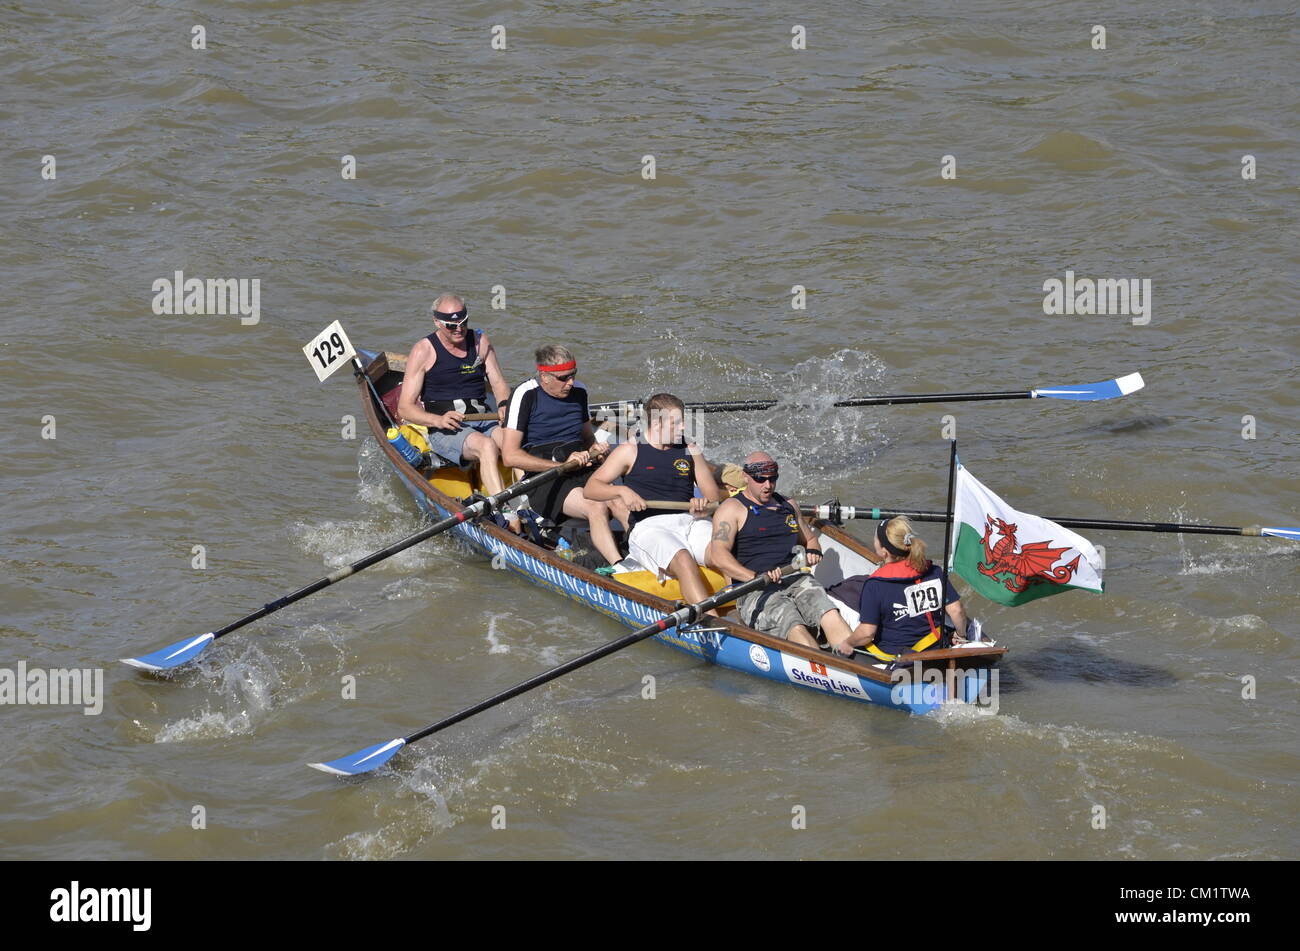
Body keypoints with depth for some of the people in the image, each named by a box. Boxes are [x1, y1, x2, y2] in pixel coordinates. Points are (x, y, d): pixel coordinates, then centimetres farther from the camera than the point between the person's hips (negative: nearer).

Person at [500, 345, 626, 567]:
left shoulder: (578, 392, 13)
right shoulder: (526, 395, -5)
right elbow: (510, 456, -10)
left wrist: (595, 448, 7)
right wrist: (561, 465, -14)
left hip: (582, 473, 5)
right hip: (544, 482, -5)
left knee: (620, 503, -28)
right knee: (596, 506, -34)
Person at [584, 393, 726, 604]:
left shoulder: (690, 451, 21)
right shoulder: (630, 451, 11)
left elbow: (715, 495, 18)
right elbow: (590, 488, 6)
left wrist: (705, 504, -7)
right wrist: (622, 491, -14)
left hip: (689, 521, 4)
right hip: (648, 525, -4)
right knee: (683, 560, -36)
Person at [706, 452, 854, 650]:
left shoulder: (788, 506, 24)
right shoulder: (732, 509, 4)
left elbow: (809, 539, 39)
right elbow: (718, 556, -10)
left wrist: (813, 551, 12)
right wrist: (755, 577, -24)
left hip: (796, 581, 5)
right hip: (755, 591, -5)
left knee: (831, 616, -27)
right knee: (794, 627, -33)